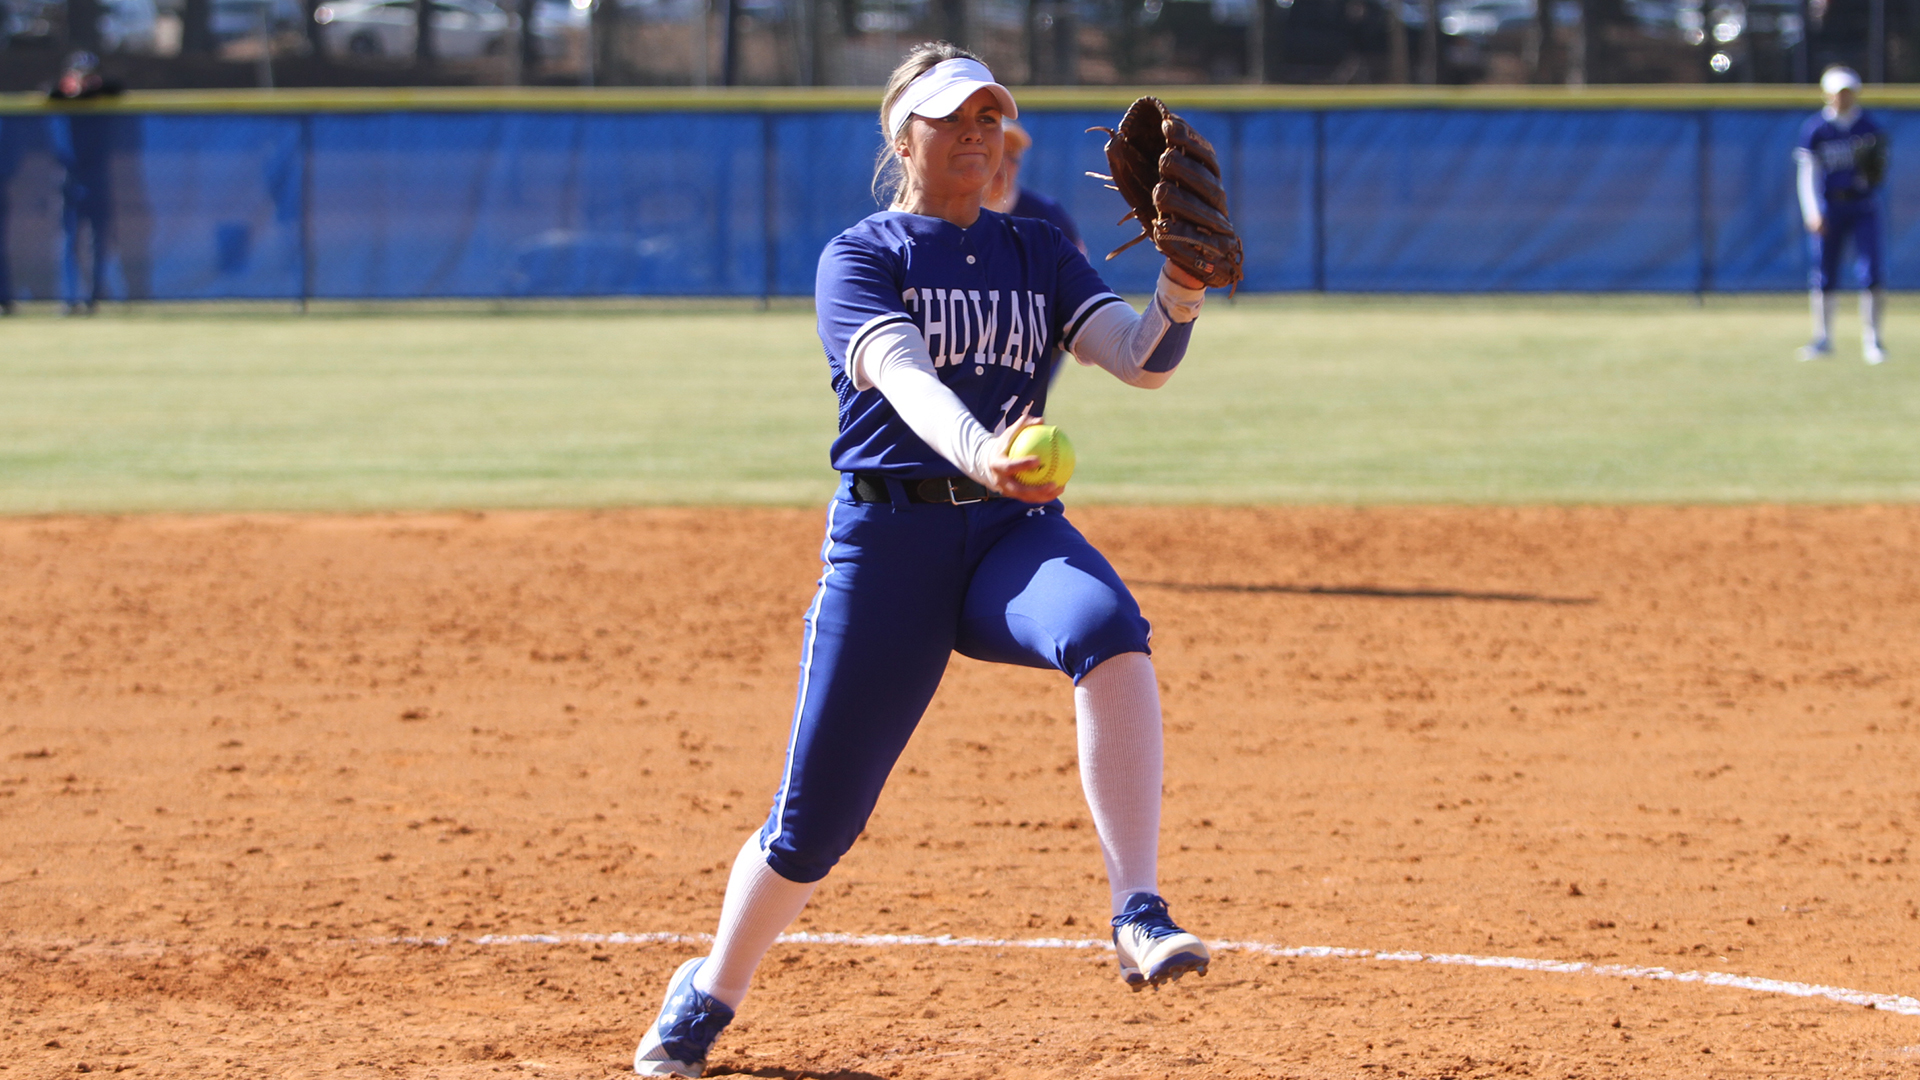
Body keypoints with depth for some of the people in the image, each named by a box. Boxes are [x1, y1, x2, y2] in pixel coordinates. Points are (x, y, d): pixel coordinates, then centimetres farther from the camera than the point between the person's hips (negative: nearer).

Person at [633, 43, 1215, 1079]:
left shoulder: (1039, 257, 14)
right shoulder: (859, 257, 2)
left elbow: (1141, 359, -1)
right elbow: (903, 375, -19)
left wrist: (1178, 296, -24)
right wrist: (977, 453, -40)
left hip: (1016, 531, 2)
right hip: (890, 536, -2)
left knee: (1109, 630, -34)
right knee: (812, 820, 0)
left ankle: (1138, 916, -38)